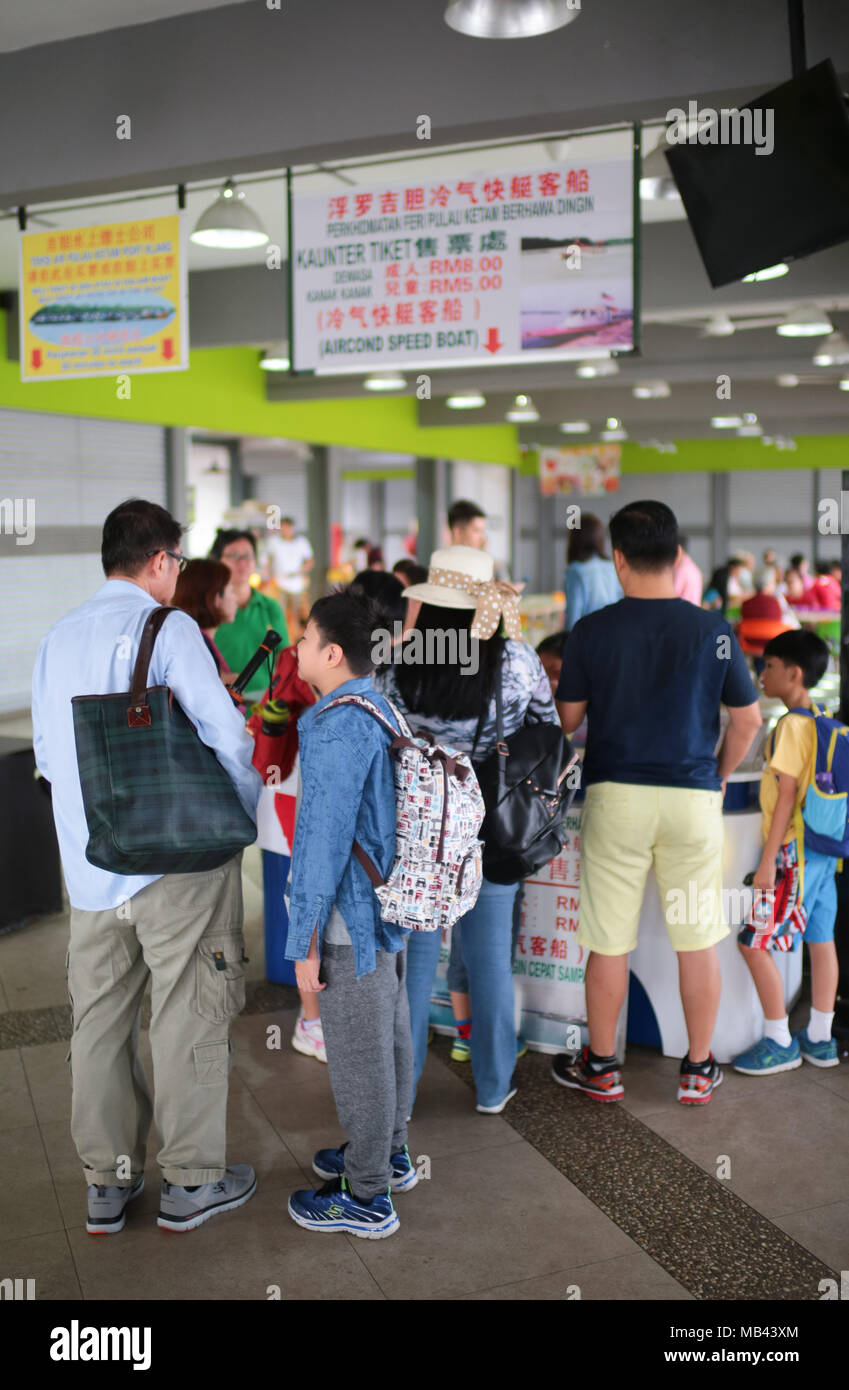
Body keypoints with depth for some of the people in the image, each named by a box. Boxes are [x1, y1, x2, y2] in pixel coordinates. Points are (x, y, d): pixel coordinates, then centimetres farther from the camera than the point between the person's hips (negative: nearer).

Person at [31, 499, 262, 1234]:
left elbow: (47, 752, 16)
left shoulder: (58, 638, 9)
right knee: (190, 1017, 6)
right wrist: (243, 810, 2)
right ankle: (191, 1181, 18)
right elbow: (226, 733, -15)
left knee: (100, 1019, 14)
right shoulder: (168, 627, -10)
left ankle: (108, 1183, 25)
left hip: (89, 864, 6)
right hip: (176, 860, -6)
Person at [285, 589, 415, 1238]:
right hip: (392, 909, 9)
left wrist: (305, 940, -17)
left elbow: (325, 840, -23)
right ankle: (390, 1153, 39)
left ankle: (366, 1197, 18)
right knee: (391, 1035, 21)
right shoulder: (385, 710, 6)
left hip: (351, 921, -9)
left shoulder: (339, 729, -23)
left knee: (358, 1054, 4)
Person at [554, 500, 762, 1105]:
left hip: (615, 797, 0)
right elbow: (748, 720, 3)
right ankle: (699, 1070, 22)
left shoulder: (591, 631, -6)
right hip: (693, 799, 1)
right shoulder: (714, 630, -4)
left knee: (609, 942, 9)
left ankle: (602, 1067, 22)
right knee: (698, 940, 11)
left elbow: (569, 719, 3)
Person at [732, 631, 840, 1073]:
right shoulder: (824, 723, 11)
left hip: (794, 851, -9)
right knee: (821, 939, 13)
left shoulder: (791, 725, -16)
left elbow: (787, 796, -19)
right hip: (824, 851, 9)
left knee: (754, 943, -3)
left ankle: (779, 1042, 3)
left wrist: (768, 862, -17)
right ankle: (820, 1038, 21)